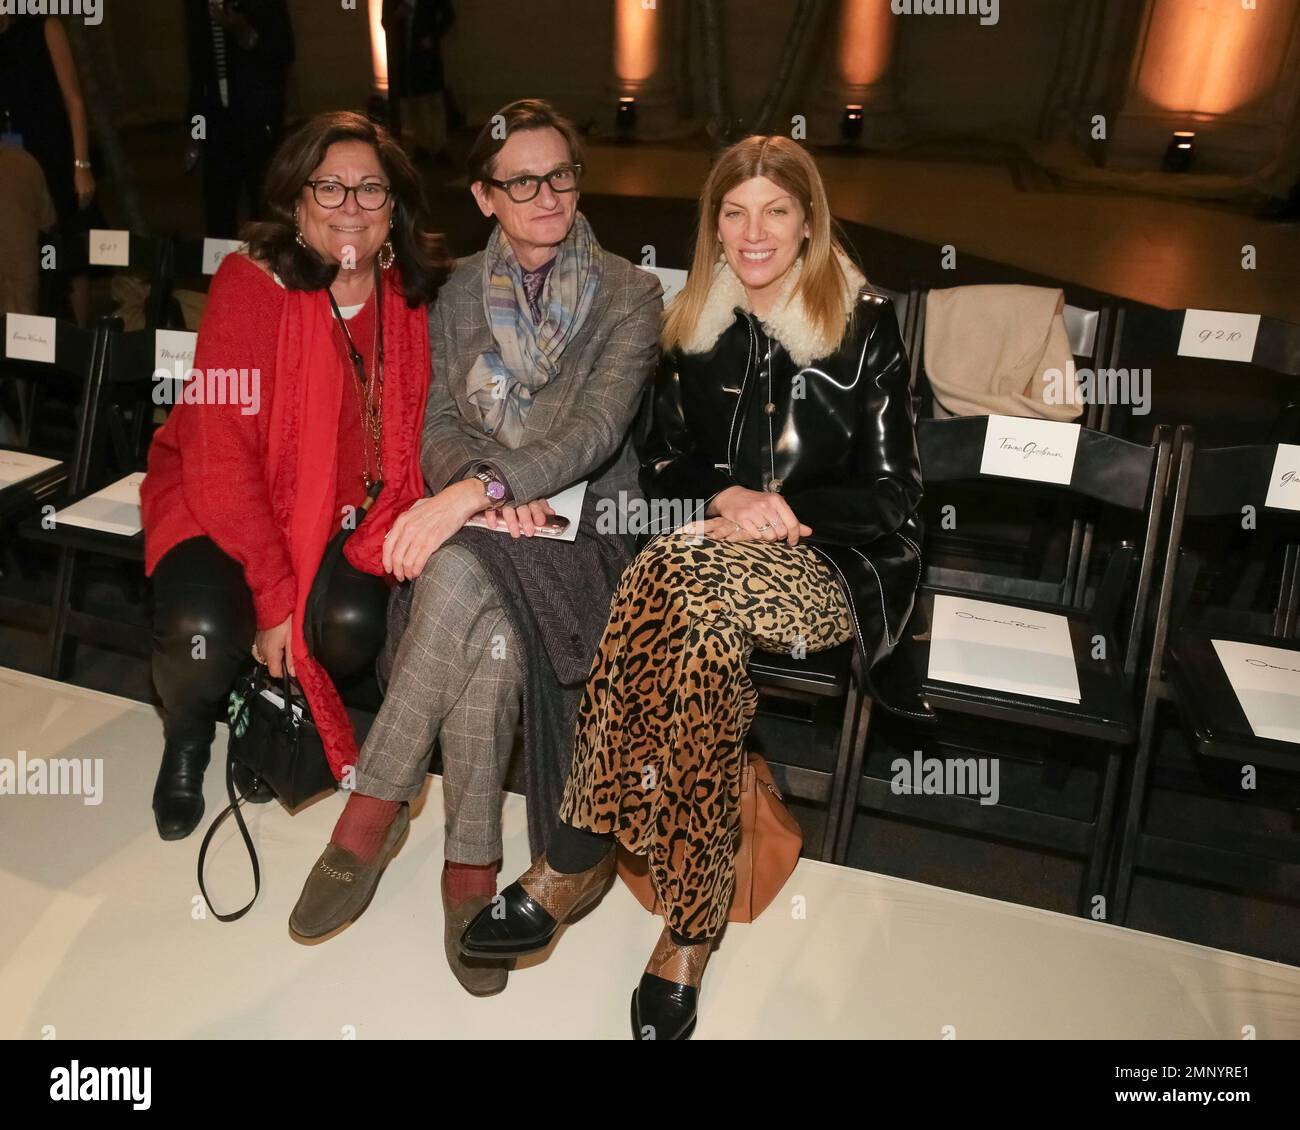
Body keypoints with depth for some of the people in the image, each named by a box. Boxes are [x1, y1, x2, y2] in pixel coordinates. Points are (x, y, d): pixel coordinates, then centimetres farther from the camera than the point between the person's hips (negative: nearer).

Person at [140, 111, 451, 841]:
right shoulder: (251, 284, -18)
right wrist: (274, 596, -23)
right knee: (205, 631, -29)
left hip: (345, 511, 3)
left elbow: (415, 433, -1)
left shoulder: (415, 294, -5)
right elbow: (223, 454, -21)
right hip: (223, 504, -3)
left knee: (353, 624, -25)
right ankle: (187, 738, 11)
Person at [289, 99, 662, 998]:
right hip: (472, 518, 2)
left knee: (462, 572, -35)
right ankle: (472, 869, -17)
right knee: (489, 635, -33)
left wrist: (480, 489, -27)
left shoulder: (629, 293, 2)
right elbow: (440, 425, 8)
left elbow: (597, 428, -13)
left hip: (579, 525, -2)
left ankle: (375, 812, -20)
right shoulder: (461, 292, 14)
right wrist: (487, 489, -16)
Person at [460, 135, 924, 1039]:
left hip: (840, 565, -3)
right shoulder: (697, 323, 14)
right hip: (722, 549, 3)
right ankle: (692, 926, -26)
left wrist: (787, 510, -16)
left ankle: (580, 857, -23)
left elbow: (893, 493, 0)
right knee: (702, 623, -36)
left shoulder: (864, 325, 2)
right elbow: (663, 466, 13)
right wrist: (724, 500, -8)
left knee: (675, 579, -35)